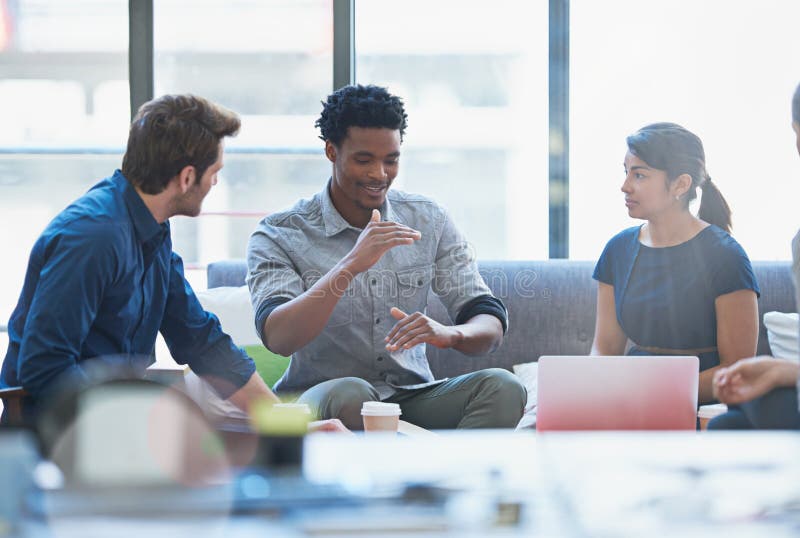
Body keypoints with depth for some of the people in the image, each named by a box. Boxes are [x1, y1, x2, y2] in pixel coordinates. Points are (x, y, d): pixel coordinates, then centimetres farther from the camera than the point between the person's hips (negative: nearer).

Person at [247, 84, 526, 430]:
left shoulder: (429, 222, 7)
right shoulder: (279, 236, -4)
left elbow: (491, 326, 1)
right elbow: (278, 339, -21)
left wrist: (449, 334, -24)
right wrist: (351, 265, -32)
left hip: (411, 398, 4)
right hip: (320, 400, -3)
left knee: (502, 388, -24)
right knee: (349, 395, -37)